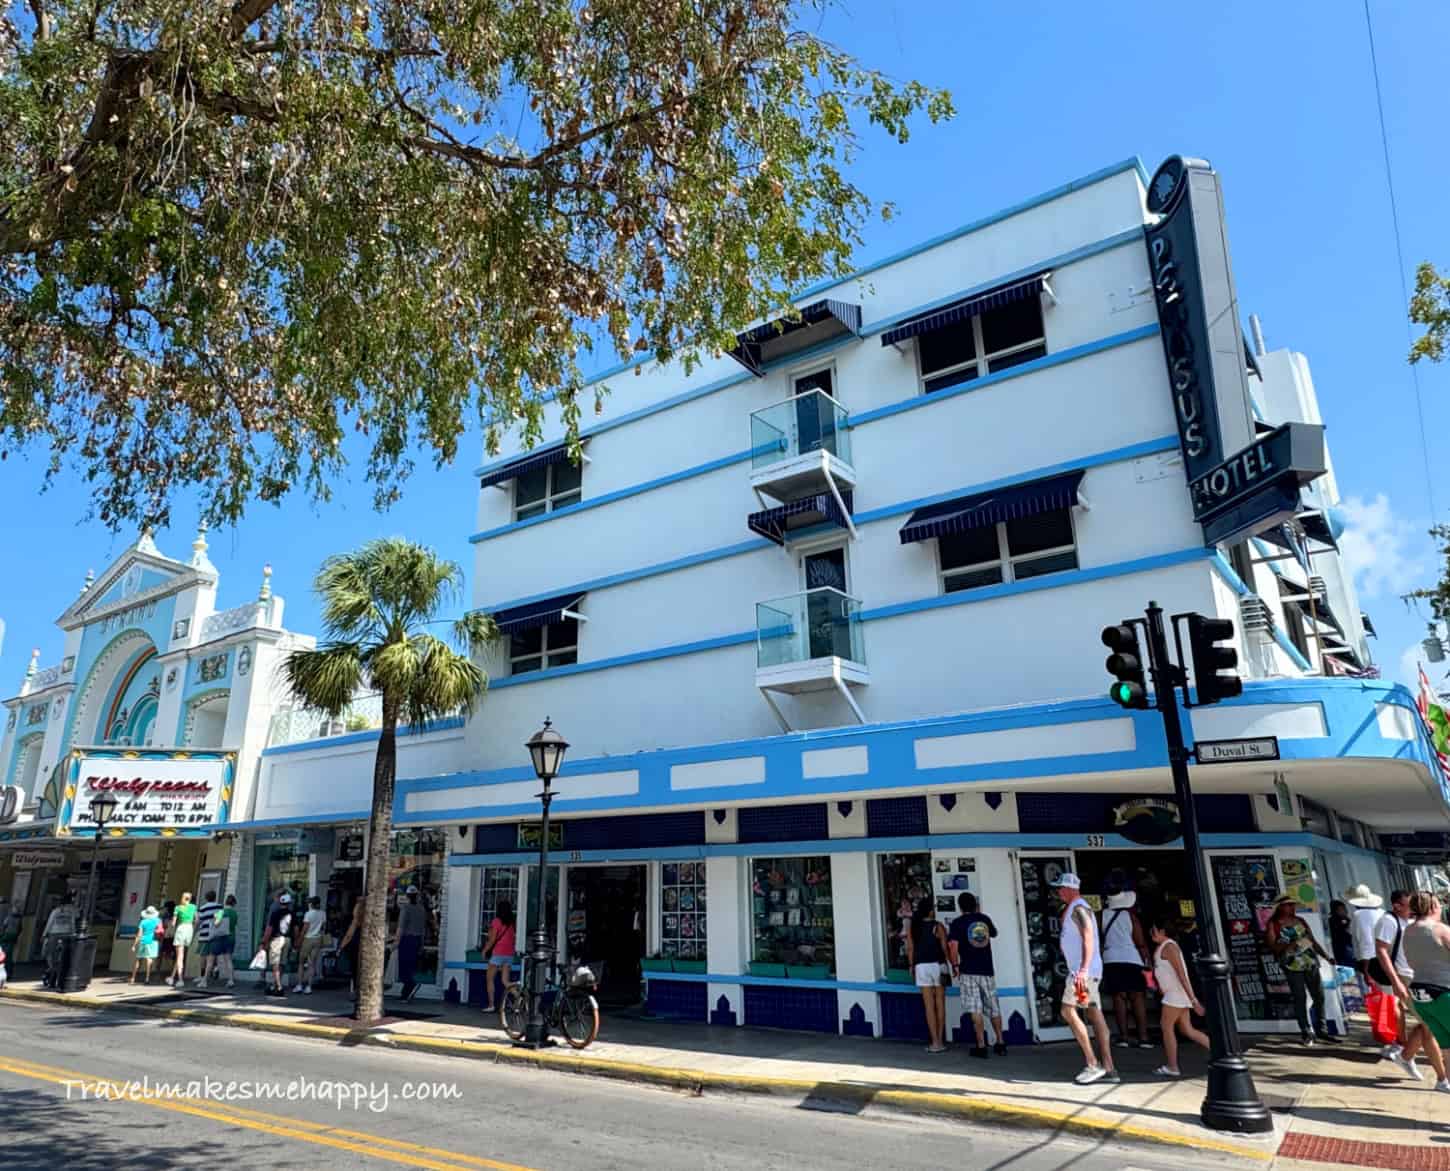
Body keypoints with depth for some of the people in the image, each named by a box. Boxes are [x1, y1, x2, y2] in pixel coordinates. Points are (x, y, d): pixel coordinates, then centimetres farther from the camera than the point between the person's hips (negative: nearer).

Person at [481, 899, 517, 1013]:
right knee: (506, 981, 6)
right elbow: (514, 940, 10)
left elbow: (492, 939, -7)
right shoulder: (513, 923, 6)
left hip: (497, 954, -4)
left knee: (489, 979, 7)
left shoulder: (497, 921, -8)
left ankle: (491, 1005, 3)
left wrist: (485, 950, 6)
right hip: (509, 954, 5)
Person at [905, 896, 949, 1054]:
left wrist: (911, 965, 13)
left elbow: (910, 949, 2)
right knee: (940, 1004, 9)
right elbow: (945, 948, -8)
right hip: (937, 965, -2)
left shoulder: (913, 927, 2)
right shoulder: (938, 926, -7)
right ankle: (940, 1041, 13)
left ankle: (935, 1042, 3)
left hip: (921, 966, 2)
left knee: (929, 1005, 4)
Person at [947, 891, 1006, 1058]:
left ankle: (981, 1046, 0)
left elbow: (953, 945, -17)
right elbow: (994, 933, 27)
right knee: (994, 1008, 15)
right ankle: (1000, 1043, 23)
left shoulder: (957, 922, -6)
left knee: (976, 1010, 0)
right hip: (987, 970, 4)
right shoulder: (985, 919, 6)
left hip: (968, 971, -4)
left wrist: (955, 965, -5)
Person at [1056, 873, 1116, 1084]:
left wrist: (1084, 969, -28)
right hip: (1080, 970, 10)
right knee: (1095, 1014, 8)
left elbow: (1089, 937, -22)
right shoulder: (1070, 909, 18)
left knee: (1068, 1011, -12)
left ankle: (1093, 1064, -9)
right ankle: (1108, 1069, 10)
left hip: (1084, 970, -10)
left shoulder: (1078, 908, -12)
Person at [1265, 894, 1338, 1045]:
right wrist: (1289, 945, -22)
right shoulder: (1273, 924, -4)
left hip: (1311, 963, 5)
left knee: (1319, 996, 8)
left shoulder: (1300, 920, 12)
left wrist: (1327, 956, 9)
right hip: (1293, 966, -5)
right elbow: (1272, 946, -8)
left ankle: (1321, 1030, 21)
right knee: (1300, 999, -3)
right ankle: (1306, 1032, 6)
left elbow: (1313, 940, 16)